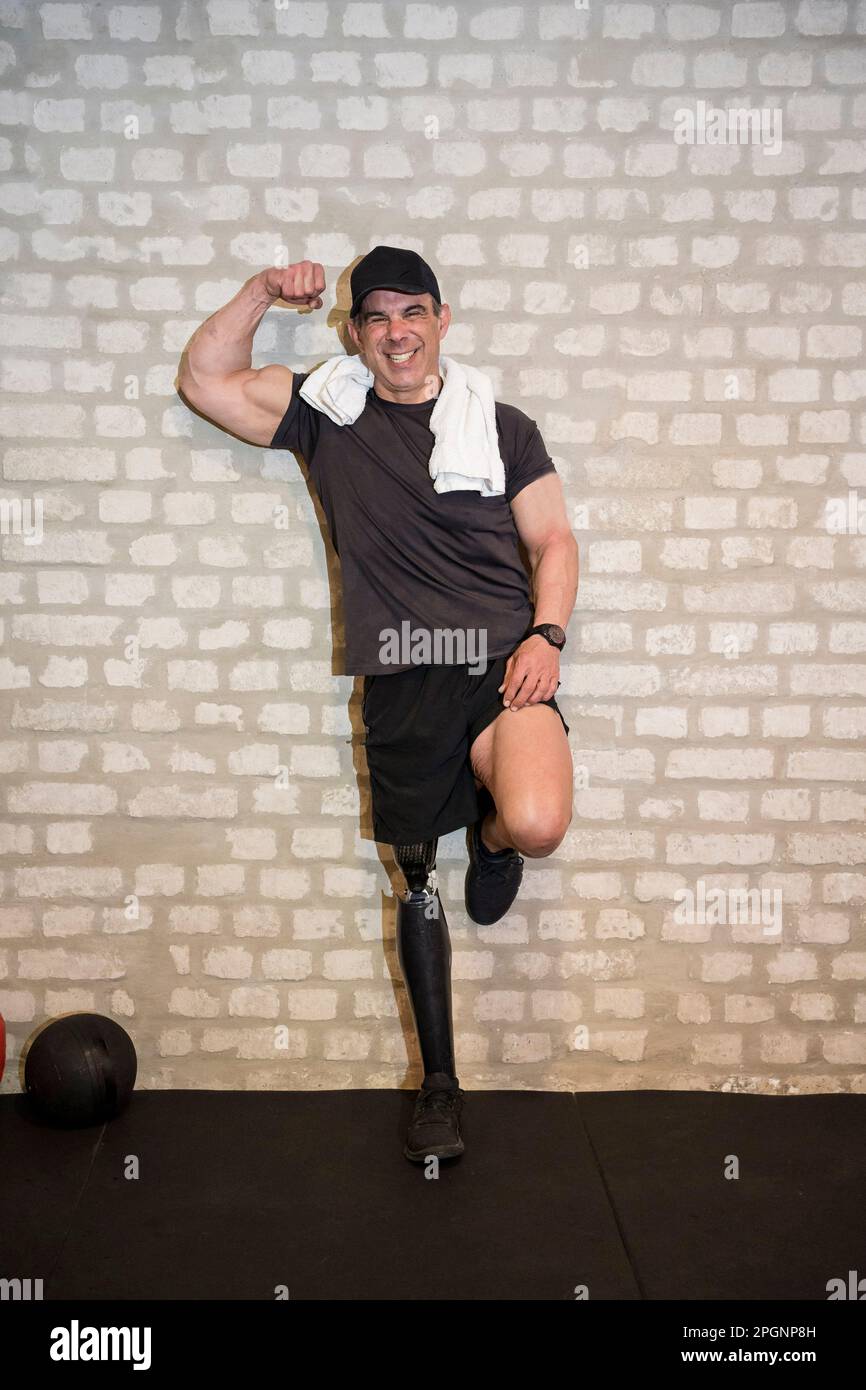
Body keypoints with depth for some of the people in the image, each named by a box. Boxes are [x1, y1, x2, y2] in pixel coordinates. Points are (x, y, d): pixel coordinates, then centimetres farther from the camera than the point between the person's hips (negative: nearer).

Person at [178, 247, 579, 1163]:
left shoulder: (502, 426, 10)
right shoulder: (326, 415, 11)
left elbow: (553, 540, 7)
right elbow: (202, 380, 12)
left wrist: (546, 635, -8)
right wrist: (263, 291, 5)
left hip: (501, 661, -1)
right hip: (400, 677, 1)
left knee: (537, 826, -28)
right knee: (417, 881, 8)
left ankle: (491, 832, 13)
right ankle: (439, 1086, 24)